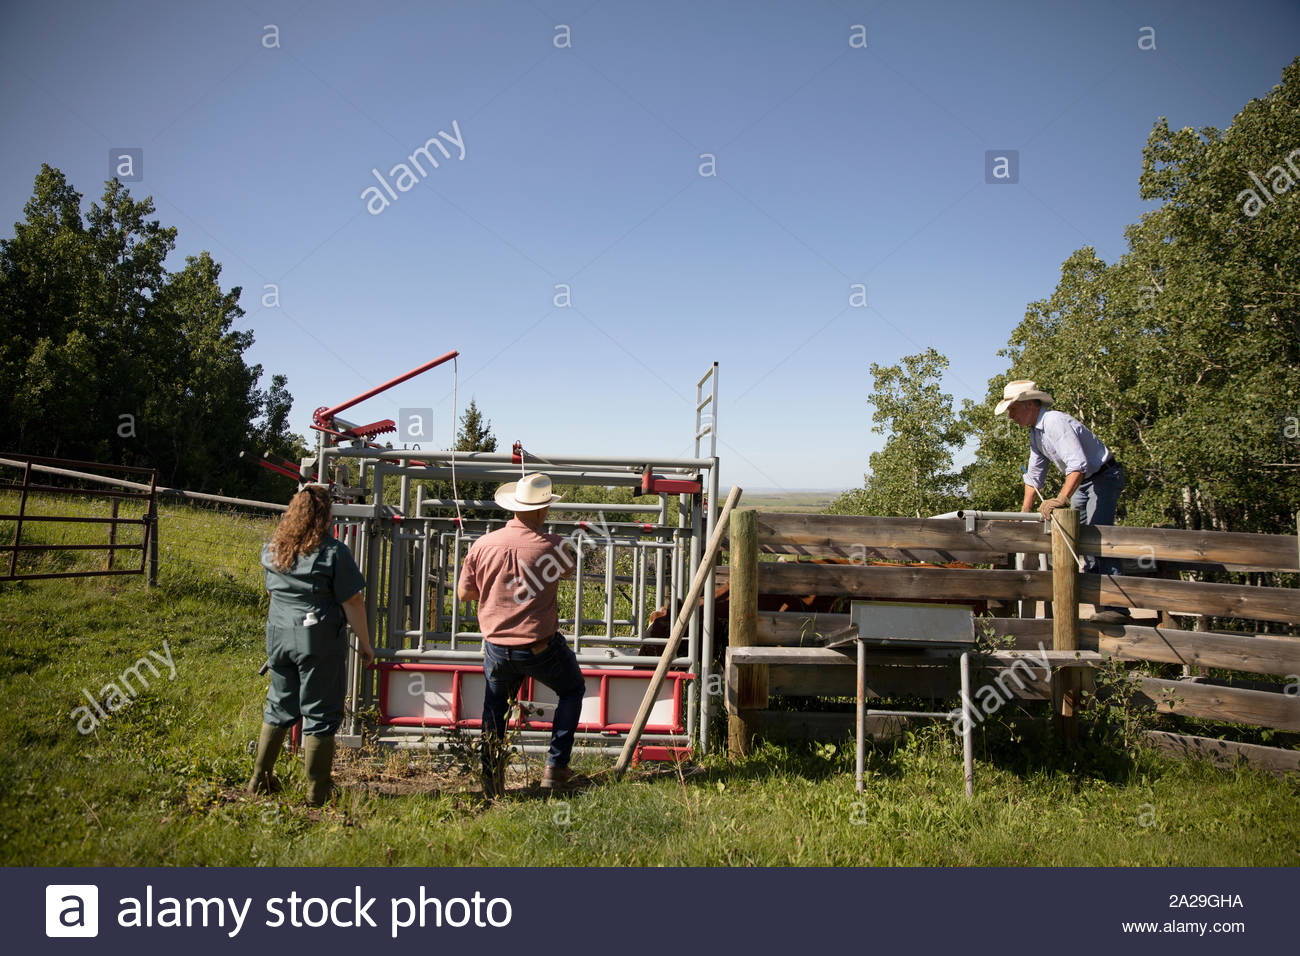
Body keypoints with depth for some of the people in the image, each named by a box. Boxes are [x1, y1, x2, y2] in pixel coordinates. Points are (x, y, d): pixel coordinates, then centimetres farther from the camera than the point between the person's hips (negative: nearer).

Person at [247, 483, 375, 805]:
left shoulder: (272, 548, 6)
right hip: (320, 639, -6)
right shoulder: (333, 551, -12)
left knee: (279, 706, 20)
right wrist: (365, 644, -4)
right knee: (320, 714, 4)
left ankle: (260, 779, 27)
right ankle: (317, 792, 11)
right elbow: (352, 602, -12)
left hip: (279, 635, 6)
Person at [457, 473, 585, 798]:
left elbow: (464, 593, 3)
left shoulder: (483, 545, -8)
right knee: (572, 691, 23)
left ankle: (491, 779, 21)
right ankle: (555, 767, 19)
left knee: (494, 708, 24)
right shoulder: (550, 546, -14)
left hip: (497, 647, 3)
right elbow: (569, 568, 8)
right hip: (541, 648, -2)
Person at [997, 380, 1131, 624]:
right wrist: (1025, 512, 9)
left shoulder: (1056, 422, -23)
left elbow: (1077, 464, -34)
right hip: (1082, 483, 10)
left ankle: (1115, 606, -25)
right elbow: (1034, 476, 15)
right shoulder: (1035, 432, 7)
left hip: (1104, 476, -10)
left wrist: (1061, 499, -43)